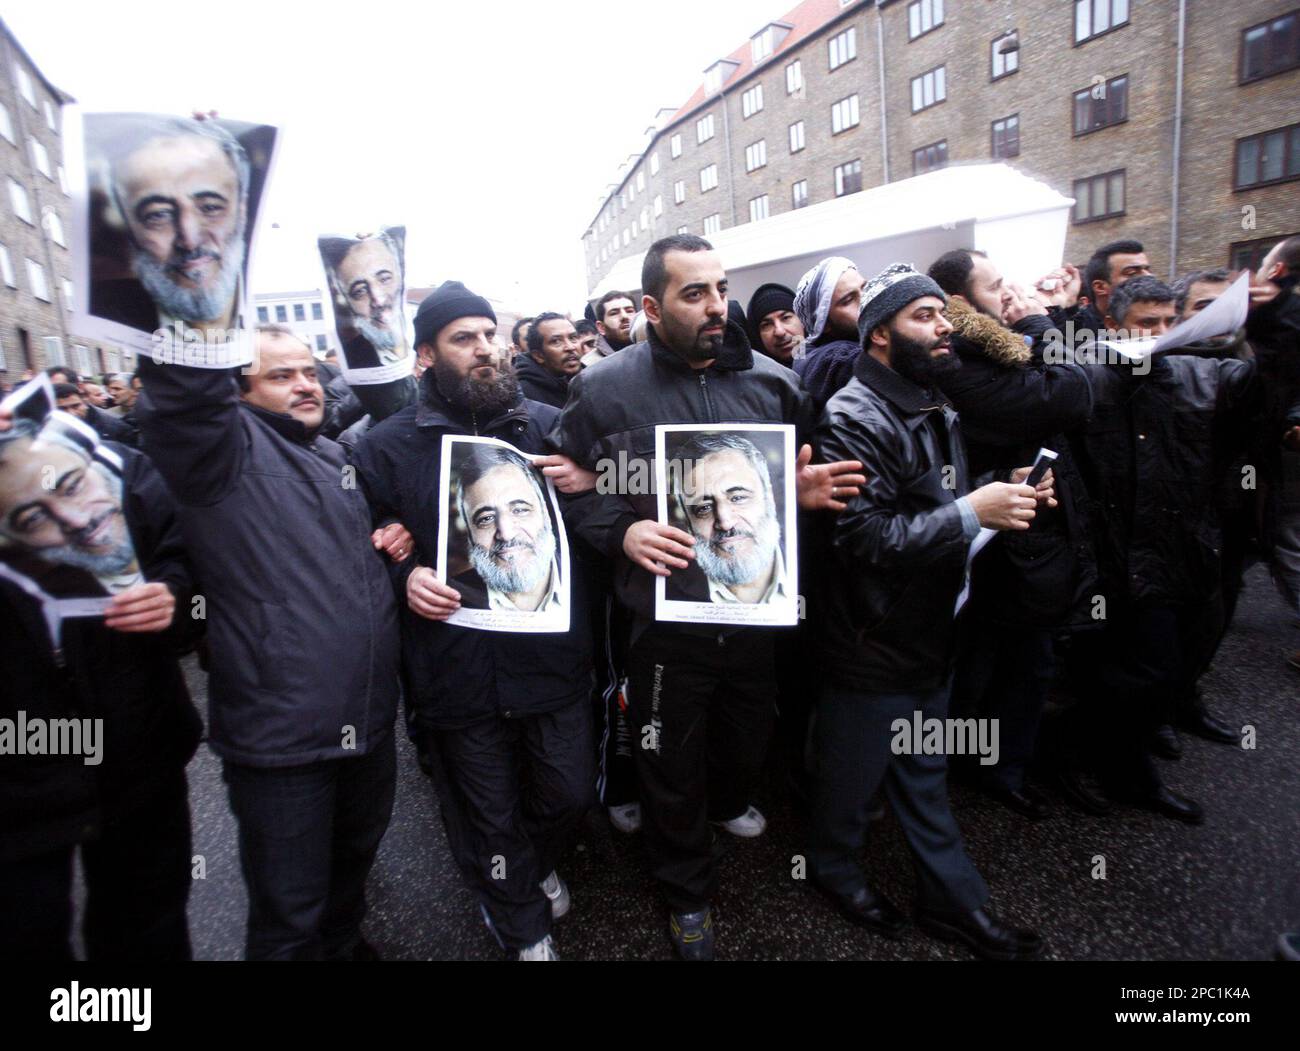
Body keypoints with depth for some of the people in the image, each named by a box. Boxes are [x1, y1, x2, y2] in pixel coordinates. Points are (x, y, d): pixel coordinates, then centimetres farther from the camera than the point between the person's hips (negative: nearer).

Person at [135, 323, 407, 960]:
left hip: (369, 720, 7)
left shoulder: (337, 458, 13)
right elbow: (184, 378, -32)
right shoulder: (224, 446, -10)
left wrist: (393, 539, 7)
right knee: (290, 917, 9)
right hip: (280, 734, -7)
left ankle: (345, 944, 53)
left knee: (356, 856, 28)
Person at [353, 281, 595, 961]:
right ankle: (524, 924, 47)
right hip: (457, 669, -1)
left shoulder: (547, 423, 5)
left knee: (569, 795, 17)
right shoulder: (388, 446, 0)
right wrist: (403, 576, -17)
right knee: (489, 820, 16)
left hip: (551, 655, 2)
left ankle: (534, 866, 54)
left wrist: (590, 483, -10)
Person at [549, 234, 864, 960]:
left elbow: (800, 477, 11)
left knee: (750, 736, 26)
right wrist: (623, 530, -18)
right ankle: (689, 892, 43)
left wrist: (806, 489, -11)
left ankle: (729, 801, 63)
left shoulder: (771, 382, -1)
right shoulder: (605, 390, -9)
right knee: (672, 767, 15)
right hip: (666, 621, -3)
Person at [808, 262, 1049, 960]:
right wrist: (970, 514, -27)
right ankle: (834, 867, 40)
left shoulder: (935, 409, 11)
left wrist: (1002, 492, 2)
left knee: (926, 775, 23)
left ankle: (953, 900, 39)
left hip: (927, 633, 9)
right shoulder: (856, 417, -20)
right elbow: (864, 537, -27)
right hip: (872, 642, -8)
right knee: (854, 773, 14)